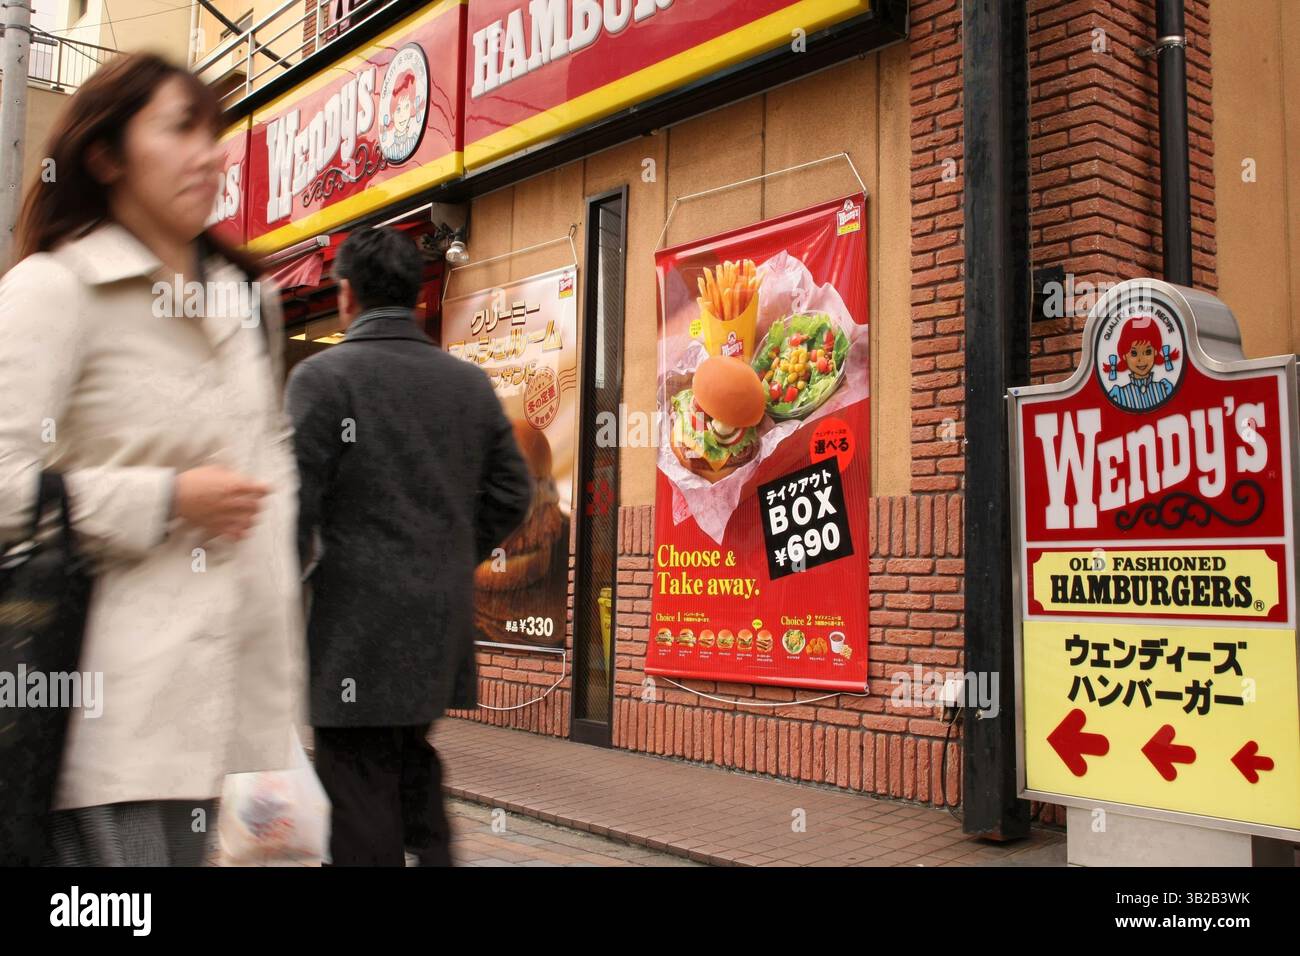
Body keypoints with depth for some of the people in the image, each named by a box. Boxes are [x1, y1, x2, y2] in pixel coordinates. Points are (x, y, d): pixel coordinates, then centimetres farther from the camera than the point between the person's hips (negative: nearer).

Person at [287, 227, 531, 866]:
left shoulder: (321, 376, -9)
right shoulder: (470, 382, 6)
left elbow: (295, 506, -13)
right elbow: (511, 495, 7)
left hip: (358, 631, -5)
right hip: (444, 626, 6)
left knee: (362, 791, 5)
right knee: (411, 763, 25)